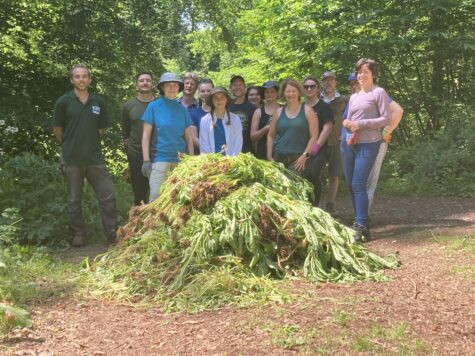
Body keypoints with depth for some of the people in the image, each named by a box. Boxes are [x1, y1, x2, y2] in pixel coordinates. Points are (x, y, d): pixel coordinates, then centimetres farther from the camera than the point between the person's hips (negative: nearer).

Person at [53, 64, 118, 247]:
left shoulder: (98, 102, 3)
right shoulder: (64, 101, -4)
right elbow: (57, 129, 4)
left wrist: (91, 144, 13)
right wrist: (69, 146, 12)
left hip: (95, 158, 2)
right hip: (71, 160, -2)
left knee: (108, 197, 1)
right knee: (74, 200, 8)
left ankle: (112, 233, 11)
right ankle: (78, 234, 21)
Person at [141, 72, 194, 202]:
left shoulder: (182, 109, 9)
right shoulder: (154, 106, 1)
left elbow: (189, 138, 12)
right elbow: (146, 135, 0)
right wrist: (146, 160, -7)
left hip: (180, 160, 3)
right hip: (159, 159, -3)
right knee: (156, 198, -10)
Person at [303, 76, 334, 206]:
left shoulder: (324, 107, 2)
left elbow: (327, 127, -7)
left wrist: (317, 145, -16)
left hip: (319, 150, -4)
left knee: (313, 174, -22)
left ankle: (314, 206, -12)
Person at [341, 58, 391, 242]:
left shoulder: (379, 93, -1)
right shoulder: (354, 96, 20)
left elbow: (386, 119, -8)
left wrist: (361, 124, -15)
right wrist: (346, 123, 0)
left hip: (368, 144, -7)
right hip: (349, 144, 7)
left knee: (358, 185, -14)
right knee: (351, 184, 8)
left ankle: (362, 227, -11)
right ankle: (358, 221, 22)